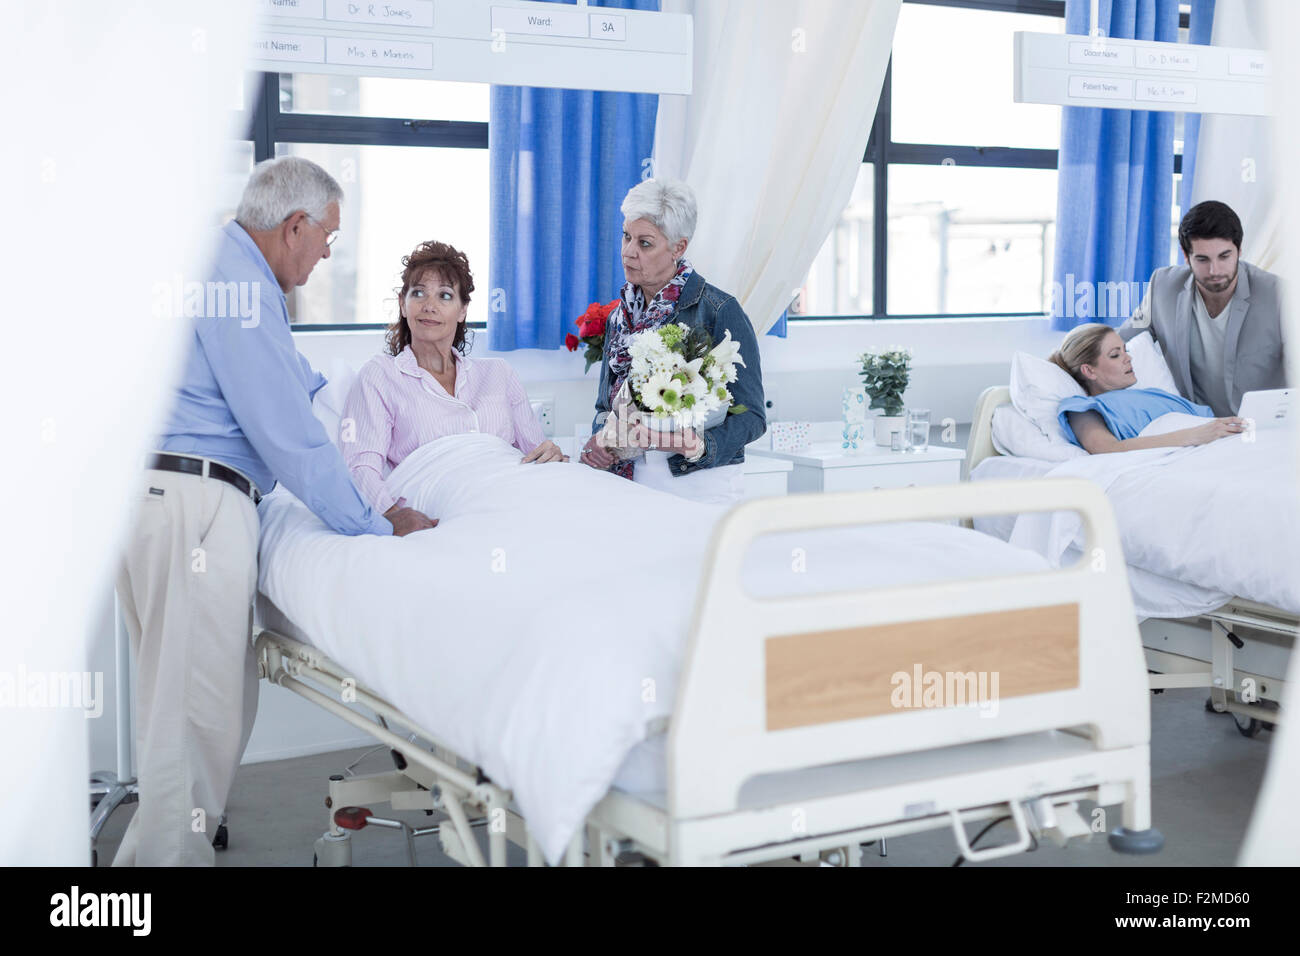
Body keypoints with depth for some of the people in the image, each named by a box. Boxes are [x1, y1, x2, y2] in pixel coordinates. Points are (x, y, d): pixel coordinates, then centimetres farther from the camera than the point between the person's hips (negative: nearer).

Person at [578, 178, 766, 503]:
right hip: (628, 483, 5)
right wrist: (598, 441, -2)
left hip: (698, 487, -5)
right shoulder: (620, 317, 12)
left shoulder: (720, 312, -9)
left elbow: (751, 414, -10)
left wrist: (702, 446, -28)